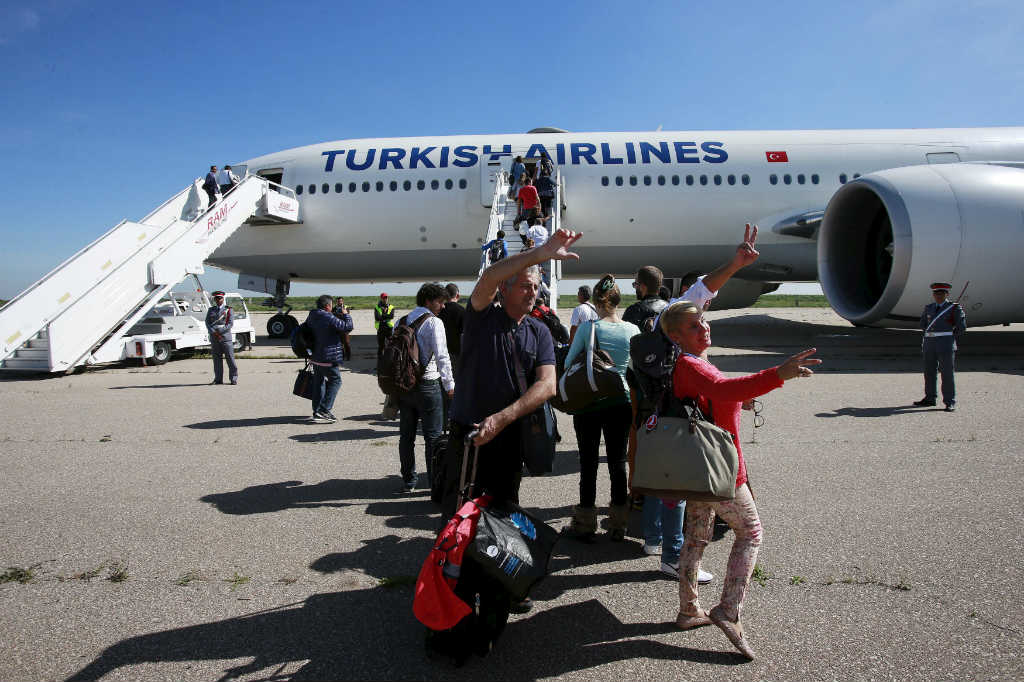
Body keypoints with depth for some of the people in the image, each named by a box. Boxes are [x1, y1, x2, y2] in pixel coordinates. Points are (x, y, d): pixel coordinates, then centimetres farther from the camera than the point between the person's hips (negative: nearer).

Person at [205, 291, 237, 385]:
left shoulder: (228, 310, 5)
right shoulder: (211, 310, 14)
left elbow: (230, 323, -4)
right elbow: (207, 323, 5)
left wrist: (220, 332, -13)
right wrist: (214, 332, -11)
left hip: (225, 336, -3)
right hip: (214, 338, 3)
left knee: (230, 357, -5)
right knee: (217, 358, 5)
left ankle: (233, 378, 0)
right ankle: (218, 379, 11)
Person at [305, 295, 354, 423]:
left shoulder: (311, 317, 5)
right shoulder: (330, 318, -19)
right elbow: (348, 327, -16)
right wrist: (346, 315, 1)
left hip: (315, 356, 8)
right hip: (328, 358, -8)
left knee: (318, 382, 16)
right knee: (335, 380, 4)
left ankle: (317, 411, 21)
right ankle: (324, 410, -3)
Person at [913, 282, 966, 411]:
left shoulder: (954, 308, -1)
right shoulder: (929, 308, 13)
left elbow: (961, 326, -1)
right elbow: (923, 324, 25)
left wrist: (950, 337, 4)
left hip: (946, 344, -5)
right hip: (929, 343, 5)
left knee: (947, 373, -4)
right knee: (929, 372, 9)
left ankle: (950, 402, 1)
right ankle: (930, 399, 19)